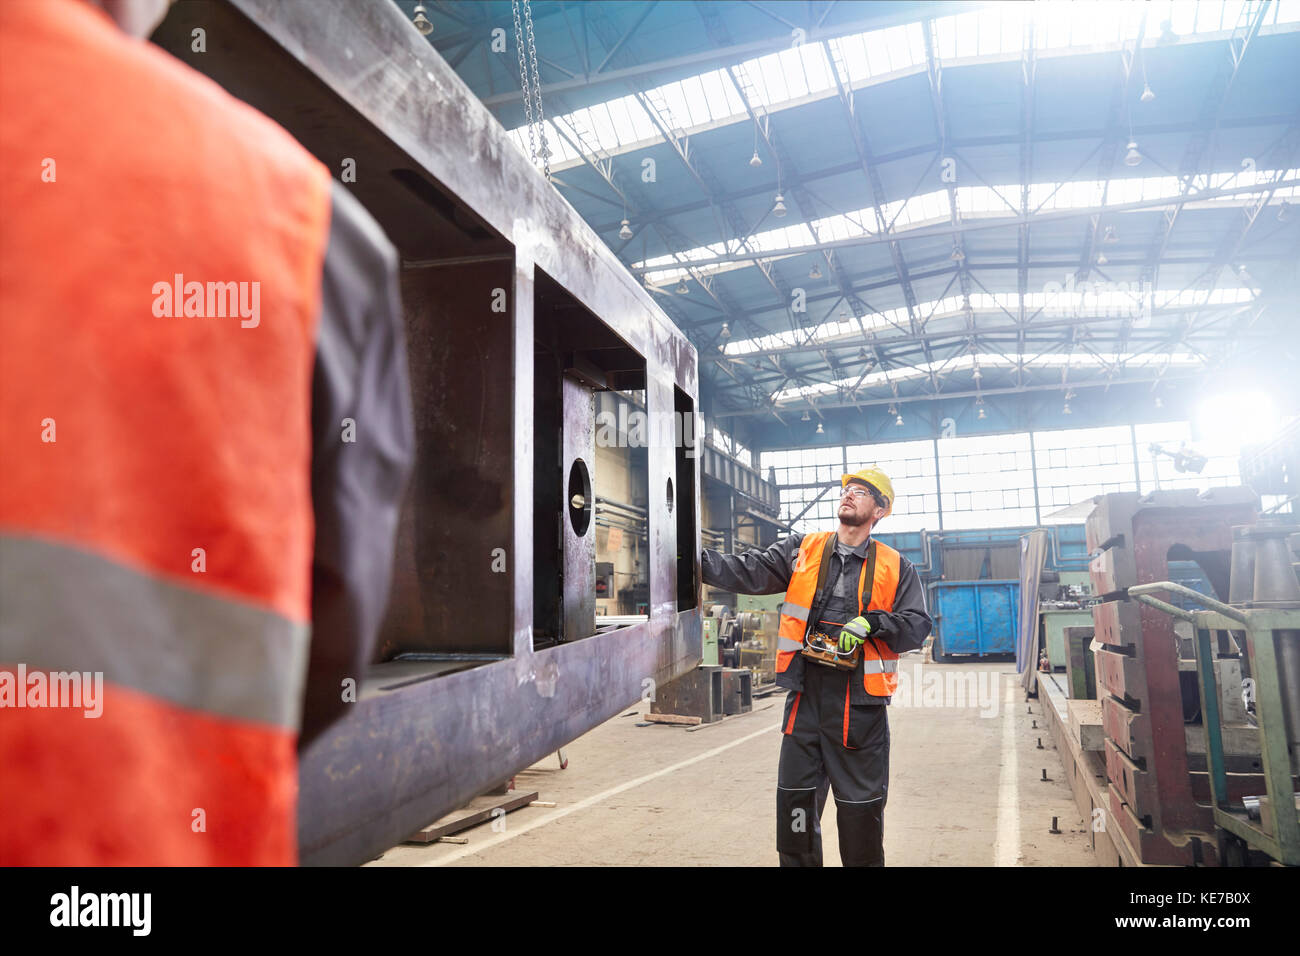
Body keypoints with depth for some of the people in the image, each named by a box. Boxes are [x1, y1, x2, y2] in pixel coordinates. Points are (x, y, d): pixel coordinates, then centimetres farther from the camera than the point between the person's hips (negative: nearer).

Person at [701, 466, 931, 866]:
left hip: (860, 706, -1)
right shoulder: (802, 550, 7)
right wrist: (697, 559, -19)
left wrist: (871, 622, -17)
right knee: (795, 802, 8)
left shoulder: (896, 568, 6)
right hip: (805, 697, 1)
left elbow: (917, 626, 0)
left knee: (861, 810, 7)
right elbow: (749, 572, -5)